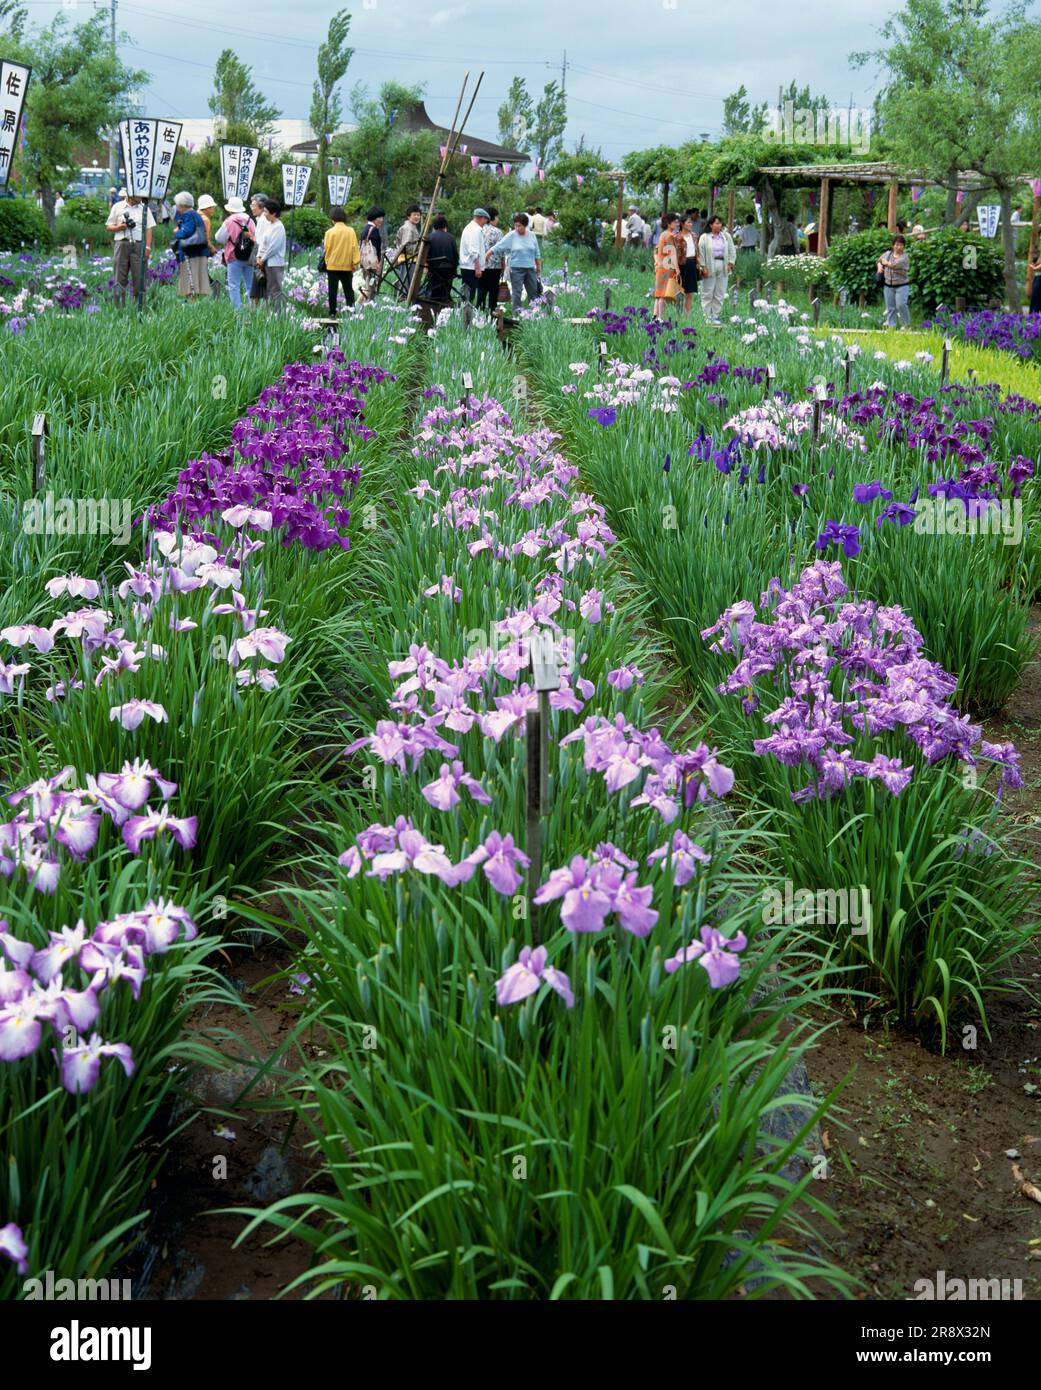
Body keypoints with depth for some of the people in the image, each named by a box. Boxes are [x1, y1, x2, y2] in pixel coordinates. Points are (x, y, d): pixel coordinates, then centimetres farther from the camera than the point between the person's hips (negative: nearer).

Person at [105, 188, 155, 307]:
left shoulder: (144, 208, 11)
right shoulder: (117, 207, 10)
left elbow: (149, 229, 7)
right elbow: (108, 227, 12)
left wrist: (148, 247, -4)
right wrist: (120, 227, -9)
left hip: (138, 245, 0)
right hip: (122, 244, 0)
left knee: (139, 277, -5)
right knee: (120, 278, 0)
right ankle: (119, 305, 4)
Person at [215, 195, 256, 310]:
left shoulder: (229, 222, -9)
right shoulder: (250, 221, 4)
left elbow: (219, 239, -2)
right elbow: (256, 239, 12)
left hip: (234, 258, -4)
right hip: (249, 258, 4)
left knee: (234, 286, 0)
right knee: (250, 285, 10)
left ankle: (237, 308, -5)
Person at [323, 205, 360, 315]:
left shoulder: (330, 232, -6)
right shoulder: (351, 231, -3)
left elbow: (326, 249, 0)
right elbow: (355, 247, -2)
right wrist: (355, 263, 2)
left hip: (332, 266, -1)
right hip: (347, 266, 1)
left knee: (333, 291, 4)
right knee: (348, 291, 8)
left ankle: (332, 313, 4)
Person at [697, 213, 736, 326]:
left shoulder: (726, 236, 13)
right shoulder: (704, 237, 1)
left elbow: (732, 251, 14)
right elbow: (700, 253, -2)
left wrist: (730, 263, 2)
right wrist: (703, 267, -10)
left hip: (723, 267, 4)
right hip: (710, 267, -4)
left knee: (720, 294, 3)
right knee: (707, 294, -3)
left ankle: (716, 316, 9)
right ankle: (707, 317, 2)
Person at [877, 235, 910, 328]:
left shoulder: (905, 257, -9)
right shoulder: (888, 253, 9)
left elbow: (893, 265, -21)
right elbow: (879, 260, 26)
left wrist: (885, 262, -3)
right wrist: (879, 266, 4)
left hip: (901, 285, -5)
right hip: (888, 285, 5)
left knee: (901, 305, -16)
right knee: (890, 307, 7)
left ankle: (907, 325, -1)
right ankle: (891, 326, 14)